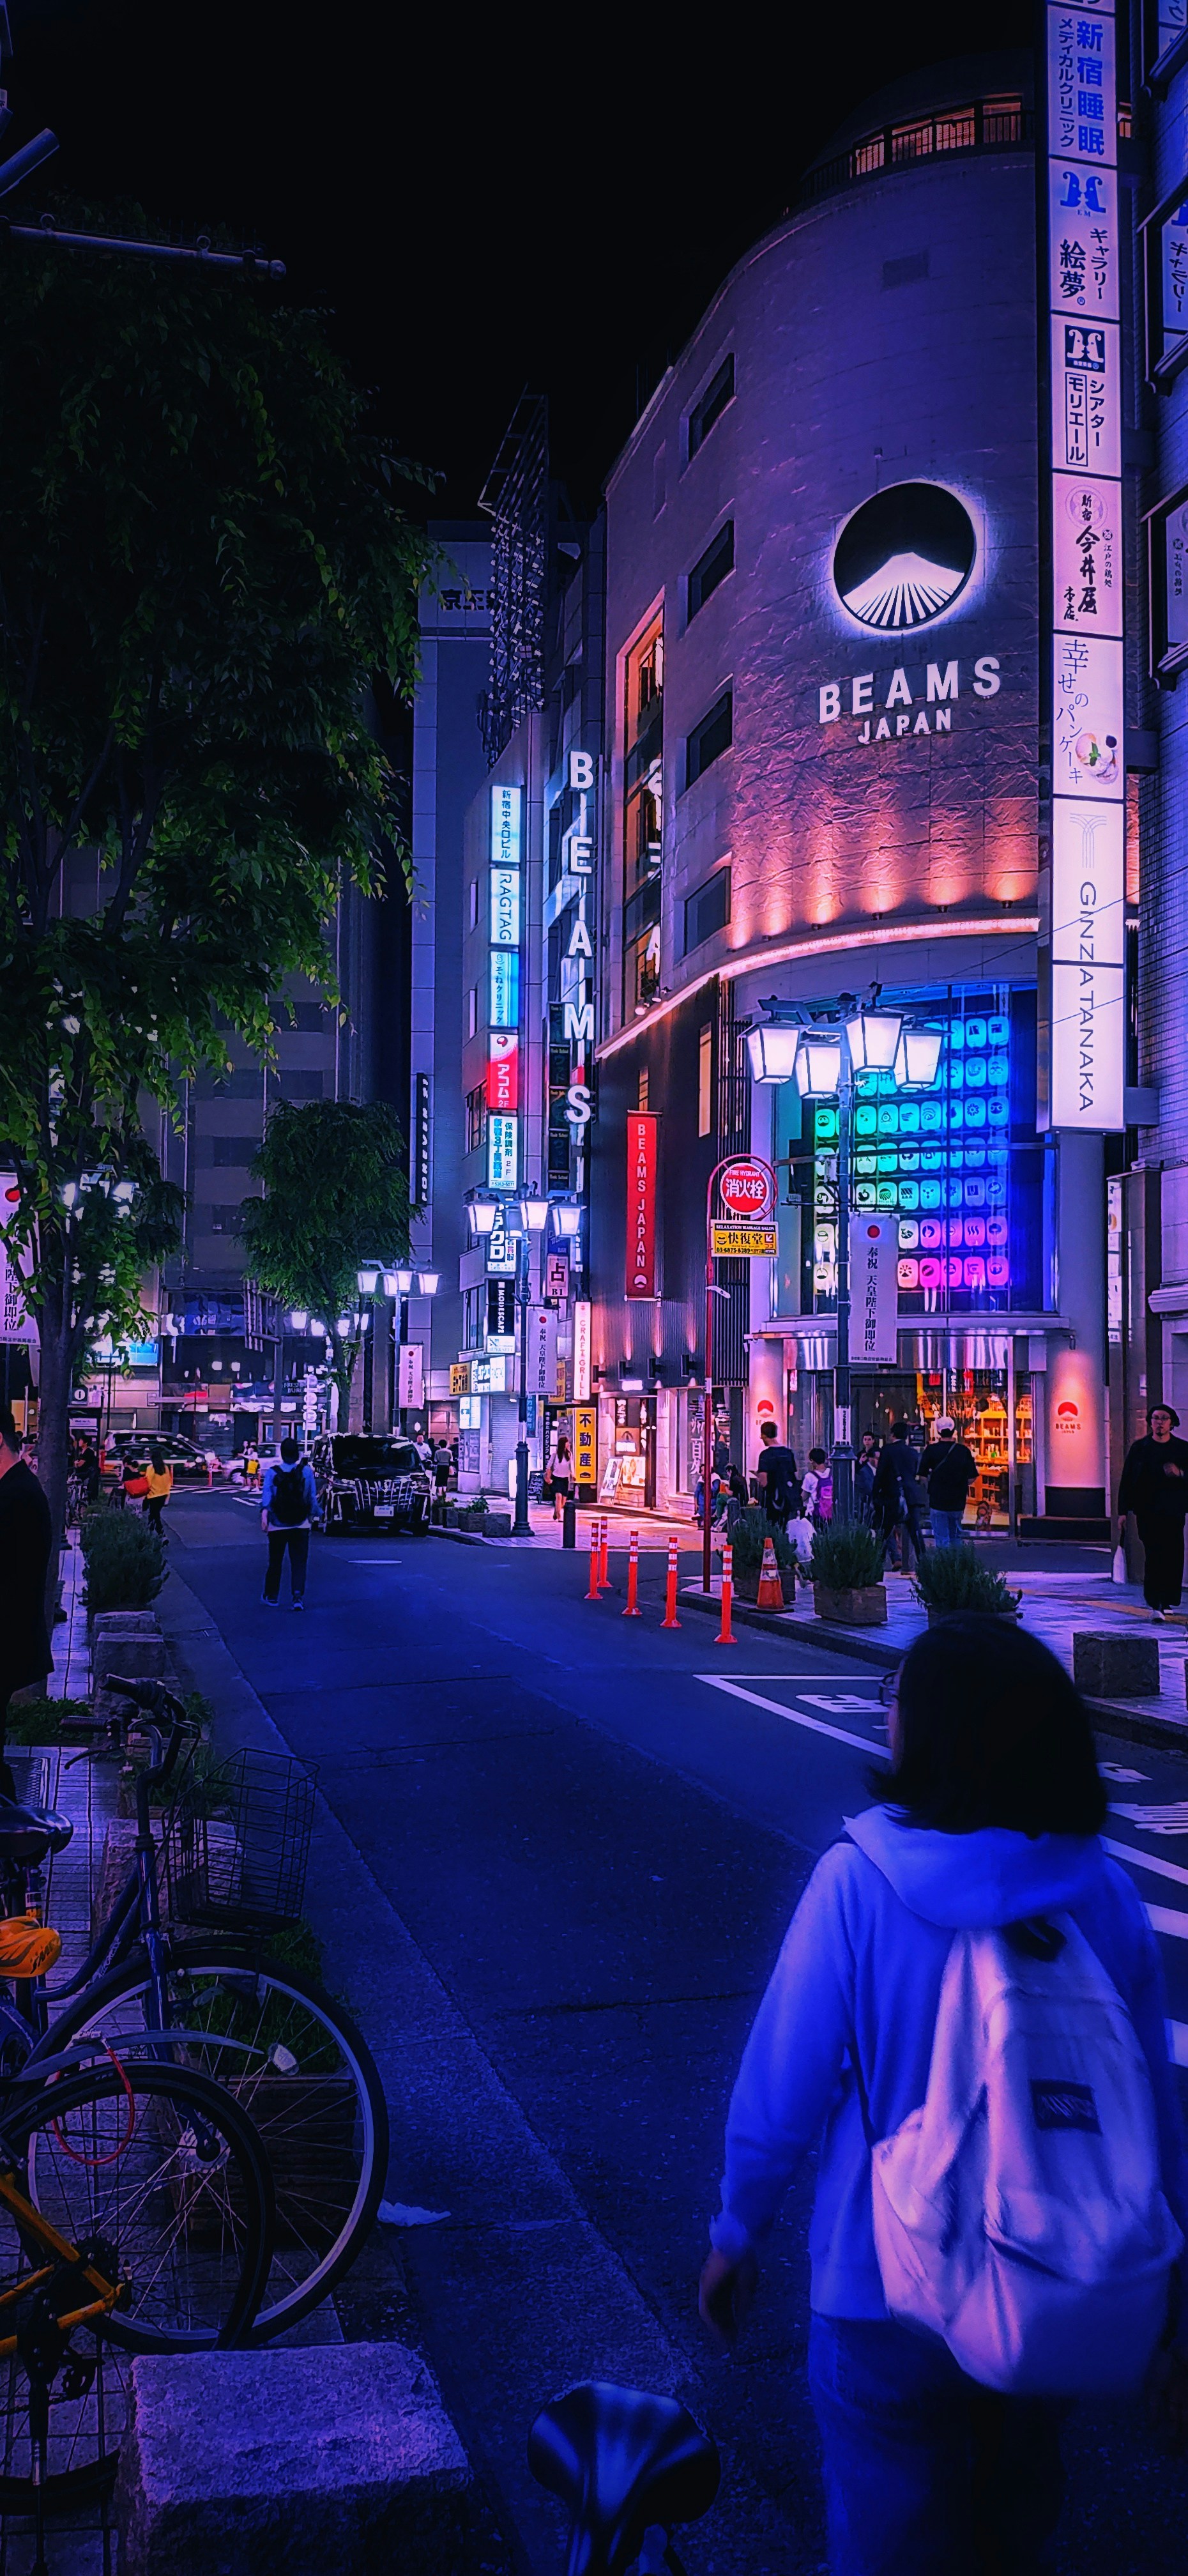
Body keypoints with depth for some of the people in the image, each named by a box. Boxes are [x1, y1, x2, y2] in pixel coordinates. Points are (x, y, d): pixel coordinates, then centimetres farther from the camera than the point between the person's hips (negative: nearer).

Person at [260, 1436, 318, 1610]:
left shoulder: (272, 1473, -1)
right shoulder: (306, 1471, 0)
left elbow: (267, 1493, -14)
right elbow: (313, 1496, 2)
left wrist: (264, 1514, -23)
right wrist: (312, 1515, 14)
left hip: (277, 1525, 0)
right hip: (301, 1525, 0)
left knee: (275, 1562, 13)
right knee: (299, 1563, 0)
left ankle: (272, 1596, 24)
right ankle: (298, 1595, -17)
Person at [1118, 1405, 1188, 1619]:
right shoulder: (1139, 1448, 8)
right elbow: (1127, 1480, 8)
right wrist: (1123, 1511, 3)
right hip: (1147, 1511, -1)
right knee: (1153, 1555, -9)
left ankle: (1168, 1601, 16)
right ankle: (1156, 1604, -11)